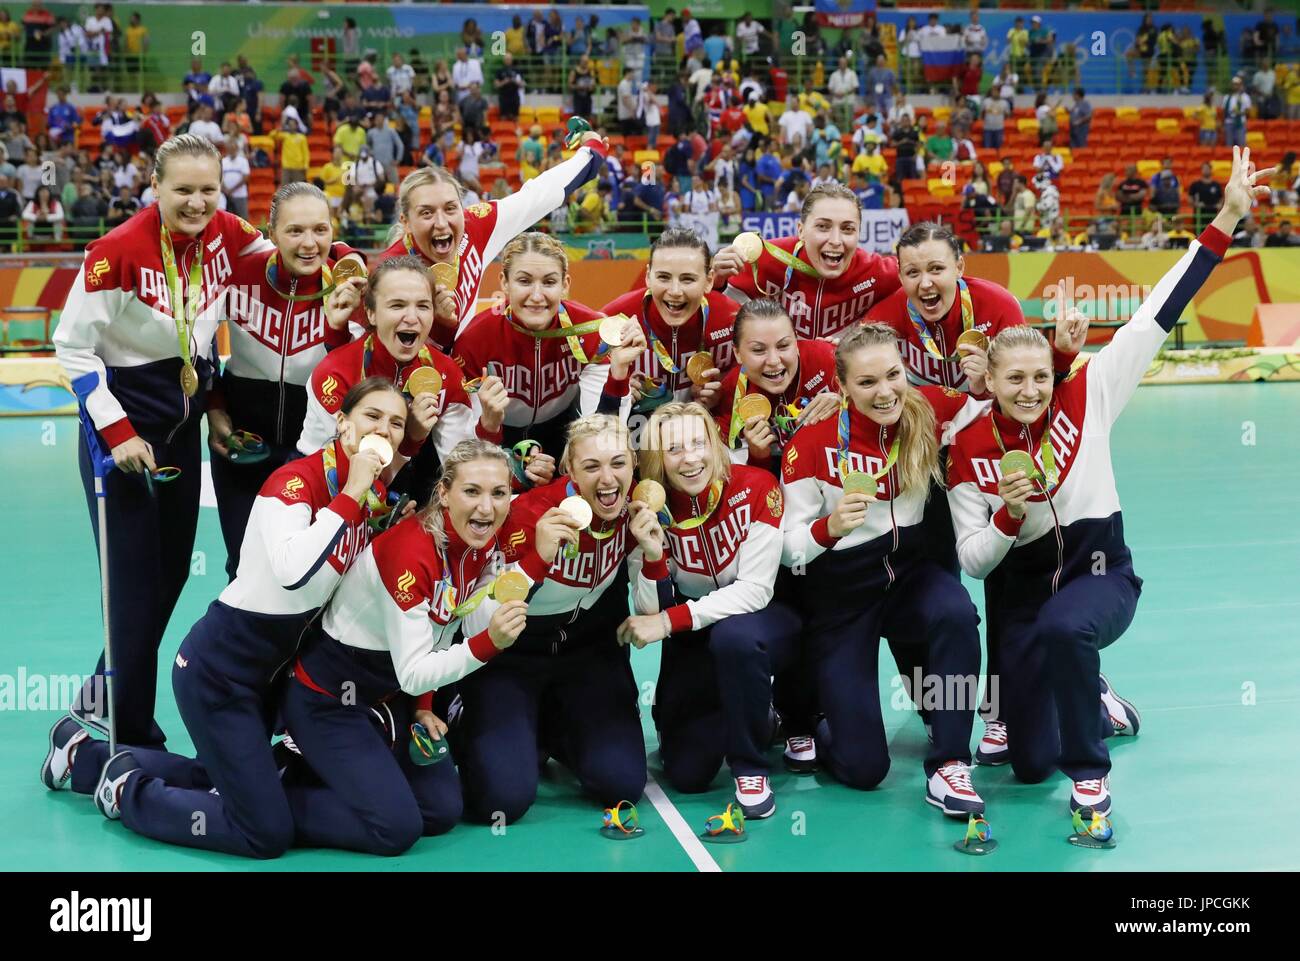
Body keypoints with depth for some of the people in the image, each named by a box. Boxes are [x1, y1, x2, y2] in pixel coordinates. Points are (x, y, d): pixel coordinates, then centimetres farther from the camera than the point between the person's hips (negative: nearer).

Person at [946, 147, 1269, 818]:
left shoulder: (1086, 398, -9)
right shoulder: (968, 448, -8)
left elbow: (1157, 316, -13)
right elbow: (972, 562, -5)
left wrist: (1226, 219, -16)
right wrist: (1006, 517, -26)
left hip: (1102, 572, -2)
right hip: (1020, 591, 2)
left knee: (1064, 629, -39)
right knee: (1030, 763, 0)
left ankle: (1090, 774, -14)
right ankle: (1089, 700, 36)